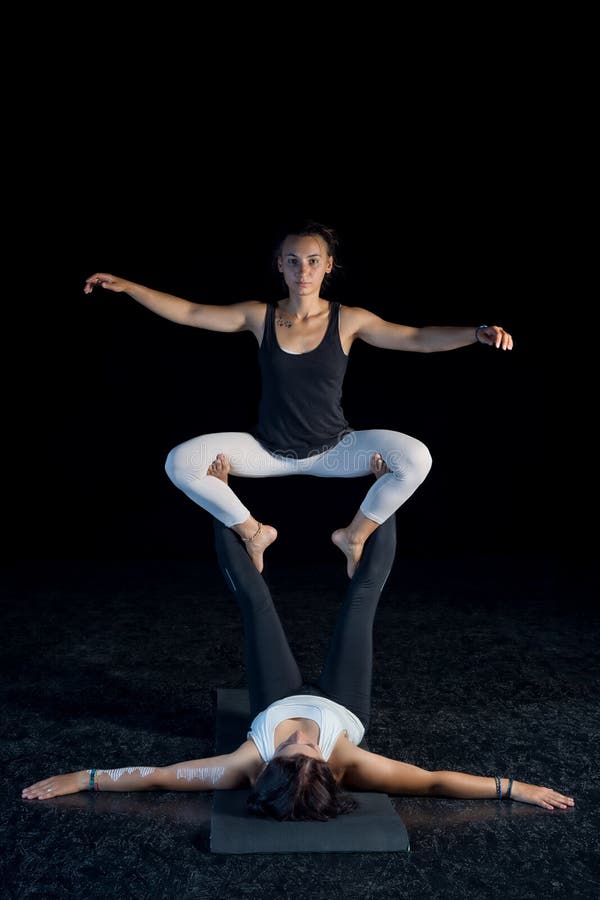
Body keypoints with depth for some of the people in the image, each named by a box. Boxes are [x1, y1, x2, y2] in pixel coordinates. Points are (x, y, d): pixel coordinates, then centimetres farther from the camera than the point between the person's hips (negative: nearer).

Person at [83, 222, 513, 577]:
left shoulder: (349, 320, -9)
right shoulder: (259, 316, -5)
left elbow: (419, 338, -14)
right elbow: (187, 312, -1)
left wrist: (476, 332, -30)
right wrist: (126, 286, -7)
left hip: (334, 449, -1)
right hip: (269, 450, 1)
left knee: (416, 458, -26)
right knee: (180, 463, -17)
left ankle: (355, 535, 3)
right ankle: (253, 532, 8)